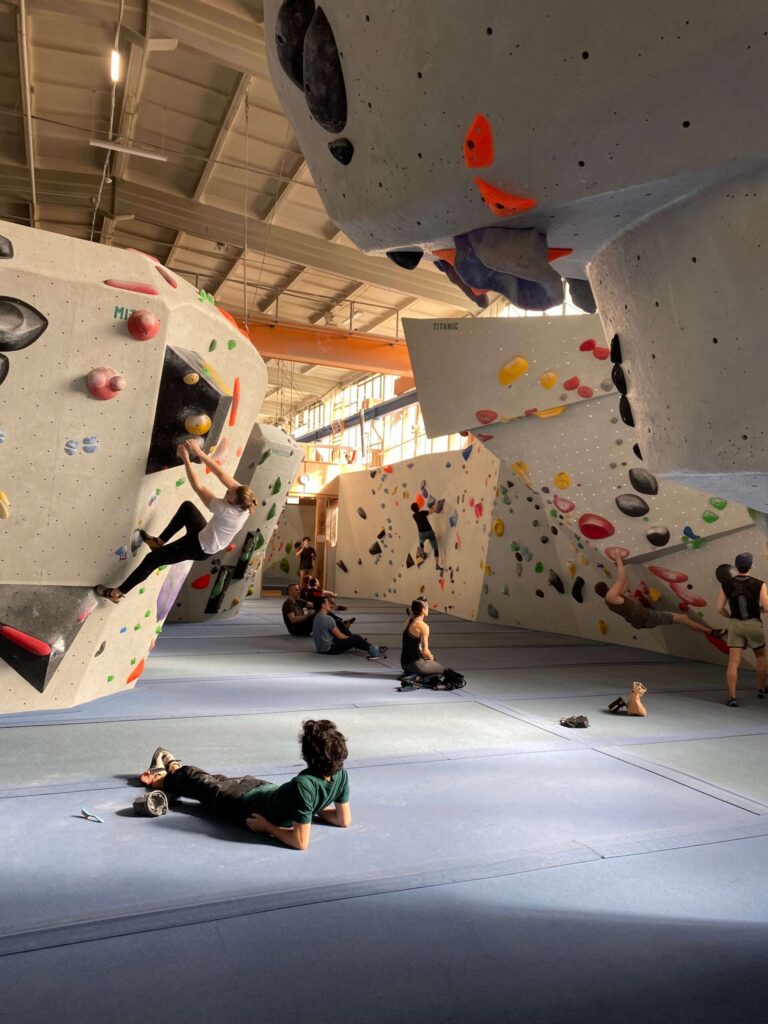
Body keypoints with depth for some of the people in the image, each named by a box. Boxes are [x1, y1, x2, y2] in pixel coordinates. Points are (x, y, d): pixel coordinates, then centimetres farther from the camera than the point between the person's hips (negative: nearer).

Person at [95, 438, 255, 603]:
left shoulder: (226, 510, -39)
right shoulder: (242, 496, -20)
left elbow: (198, 487, -31)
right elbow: (221, 473, -15)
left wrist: (185, 458, -26)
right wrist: (199, 452, -20)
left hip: (200, 548, -8)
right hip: (204, 535, 8)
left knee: (153, 559, 0)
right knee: (186, 506, 22)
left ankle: (118, 592, 15)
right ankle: (160, 542, 33)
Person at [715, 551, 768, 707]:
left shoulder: (726, 585, -4)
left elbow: (720, 608, -1)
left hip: (735, 625, 1)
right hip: (754, 624, -1)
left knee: (733, 662, -2)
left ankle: (731, 697, -10)